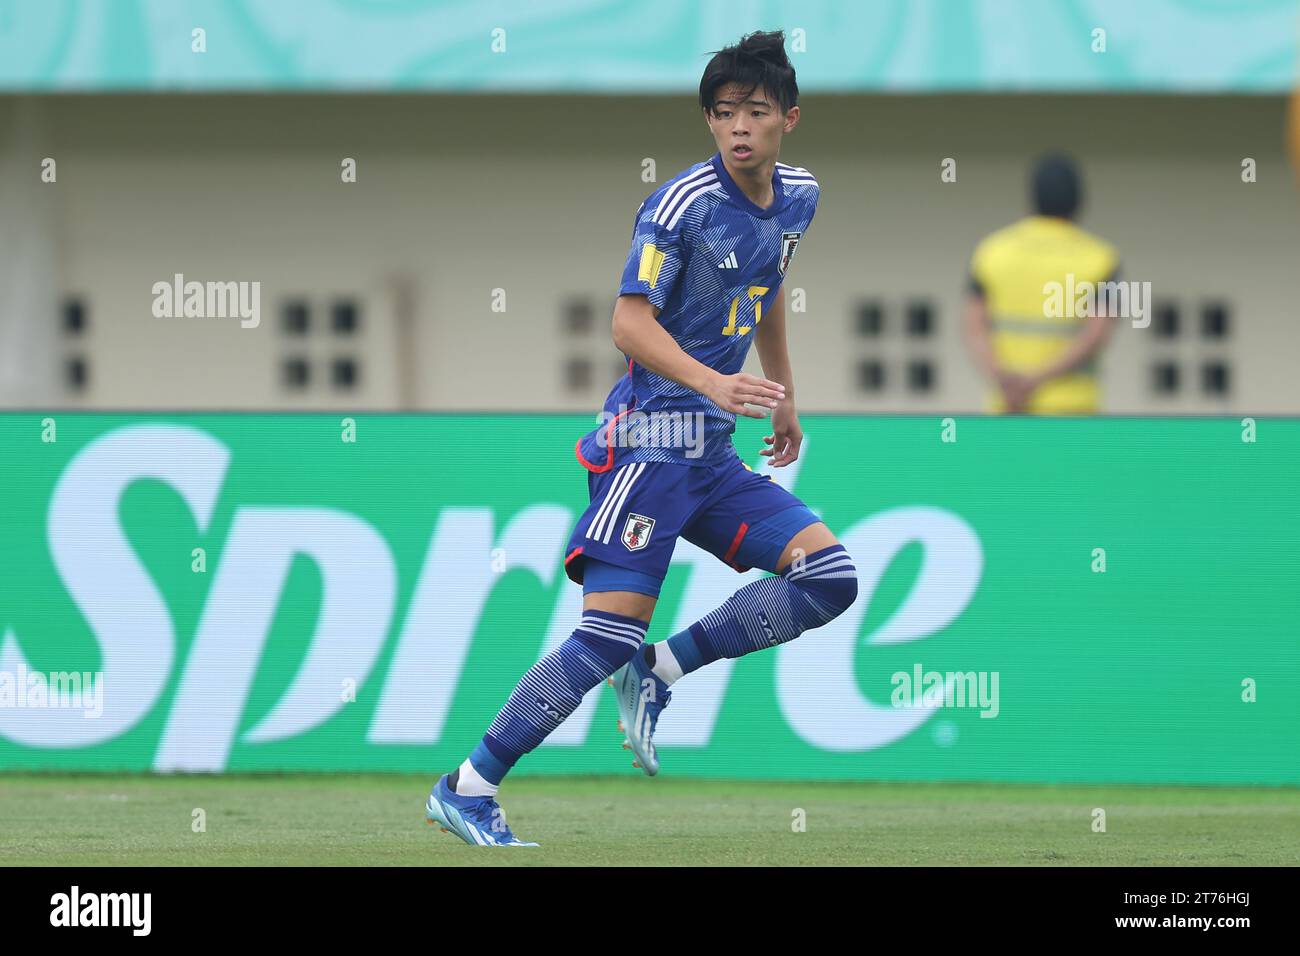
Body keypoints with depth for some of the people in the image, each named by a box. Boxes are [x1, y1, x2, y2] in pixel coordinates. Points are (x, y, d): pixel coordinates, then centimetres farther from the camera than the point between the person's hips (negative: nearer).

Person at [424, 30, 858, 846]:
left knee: (829, 576, -4)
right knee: (612, 631, -15)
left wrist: (784, 396, 32)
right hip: (650, 437, -8)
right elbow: (630, 324, -19)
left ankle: (660, 670, 2)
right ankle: (468, 790, -11)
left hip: (711, 450, 8)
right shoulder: (683, 203, -14)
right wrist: (714, 383, -33)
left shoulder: (797, 198, 9)